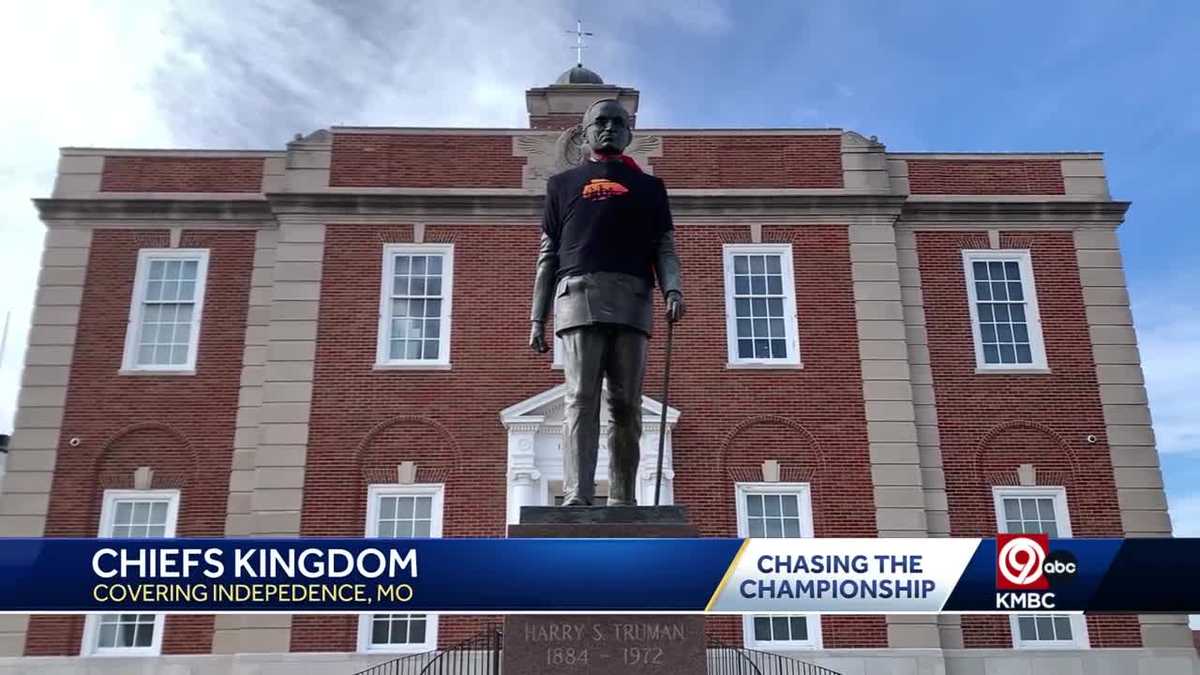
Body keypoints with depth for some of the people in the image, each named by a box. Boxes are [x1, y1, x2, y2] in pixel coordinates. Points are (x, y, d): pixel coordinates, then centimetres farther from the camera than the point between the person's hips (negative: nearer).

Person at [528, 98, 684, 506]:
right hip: (579, 294, -1)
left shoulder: (648, 187, 23)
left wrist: (673, 291, -7)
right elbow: (548, 256, 17)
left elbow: (664, 248, 14)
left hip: (632, 300, 1)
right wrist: (537, 318, 9)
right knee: (581, 400, -11)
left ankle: (622, 502, -1)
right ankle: (576, 500, -16)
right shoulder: (563, 184, 23)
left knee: (626, 406, -3)